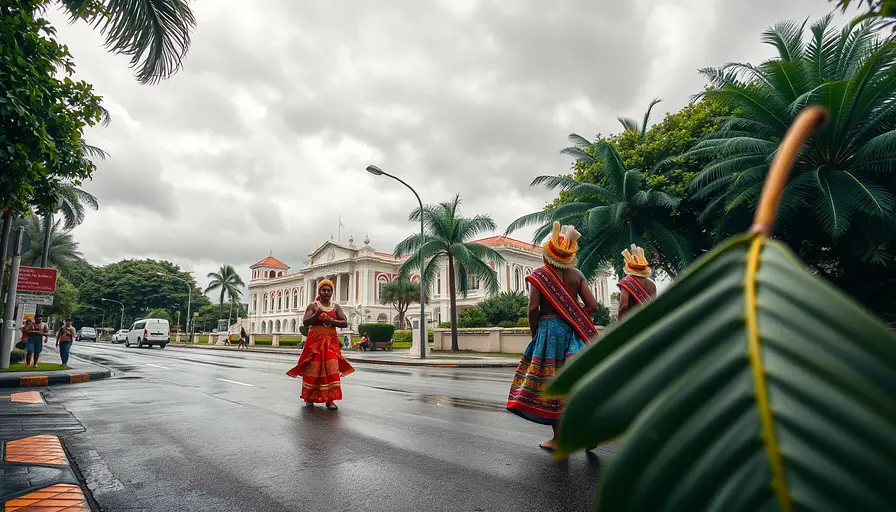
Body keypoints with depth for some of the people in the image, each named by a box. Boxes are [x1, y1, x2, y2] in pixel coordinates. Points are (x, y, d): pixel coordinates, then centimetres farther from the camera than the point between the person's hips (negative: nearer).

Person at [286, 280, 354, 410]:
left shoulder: (336, 307, 10)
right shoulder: (312, 306, 4)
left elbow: (345, 323, 2)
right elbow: (305, 323, -7)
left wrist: (332, 321, -13)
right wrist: (317, 314, -21)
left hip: (331, 341, 2)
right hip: (315, 341, -2)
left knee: (331, 369, -8)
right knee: (313, 369, -1)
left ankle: (330, 399, -6)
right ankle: (309, 397, 15)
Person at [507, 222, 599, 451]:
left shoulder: (539, 274, -5)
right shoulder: (577, 274, 6)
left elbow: (533, 308, -11)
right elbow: (592, 305, 0)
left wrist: (534, 331, 3)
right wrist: (574, 320, 11)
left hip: (548, 331, -3)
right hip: (573, 332, 4)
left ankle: (559, 438, 10)